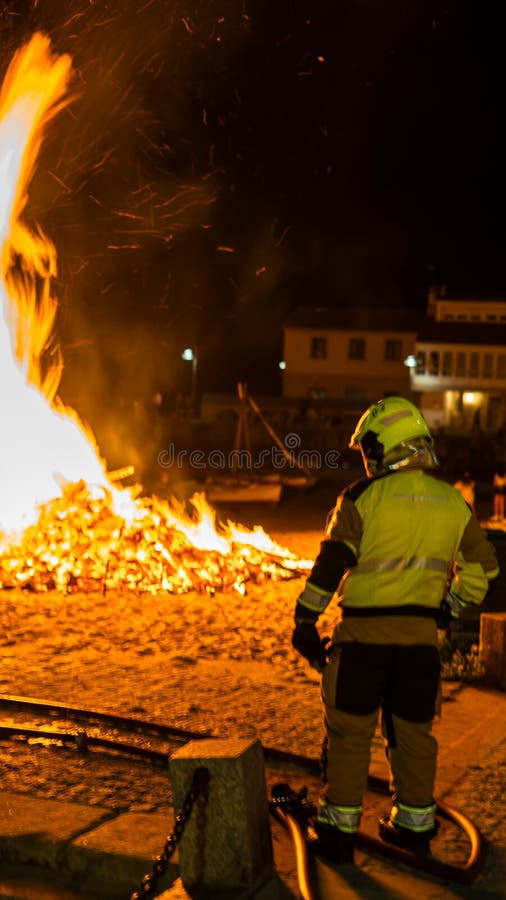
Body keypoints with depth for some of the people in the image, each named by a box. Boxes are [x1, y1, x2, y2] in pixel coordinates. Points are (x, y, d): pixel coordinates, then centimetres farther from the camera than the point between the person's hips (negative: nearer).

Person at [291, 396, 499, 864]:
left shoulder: (364, 496, -9)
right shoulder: (453, 502, 5)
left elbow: (330, 565, -9)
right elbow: (483, 566, 11)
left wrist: (305, 621, -2)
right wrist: (450, 606, 23)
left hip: (363, 632, -4)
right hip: (421, 635, 4)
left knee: (349, 734, 7)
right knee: (414, 735, 15)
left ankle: (339, 832, 13)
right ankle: (414, 826, 25)